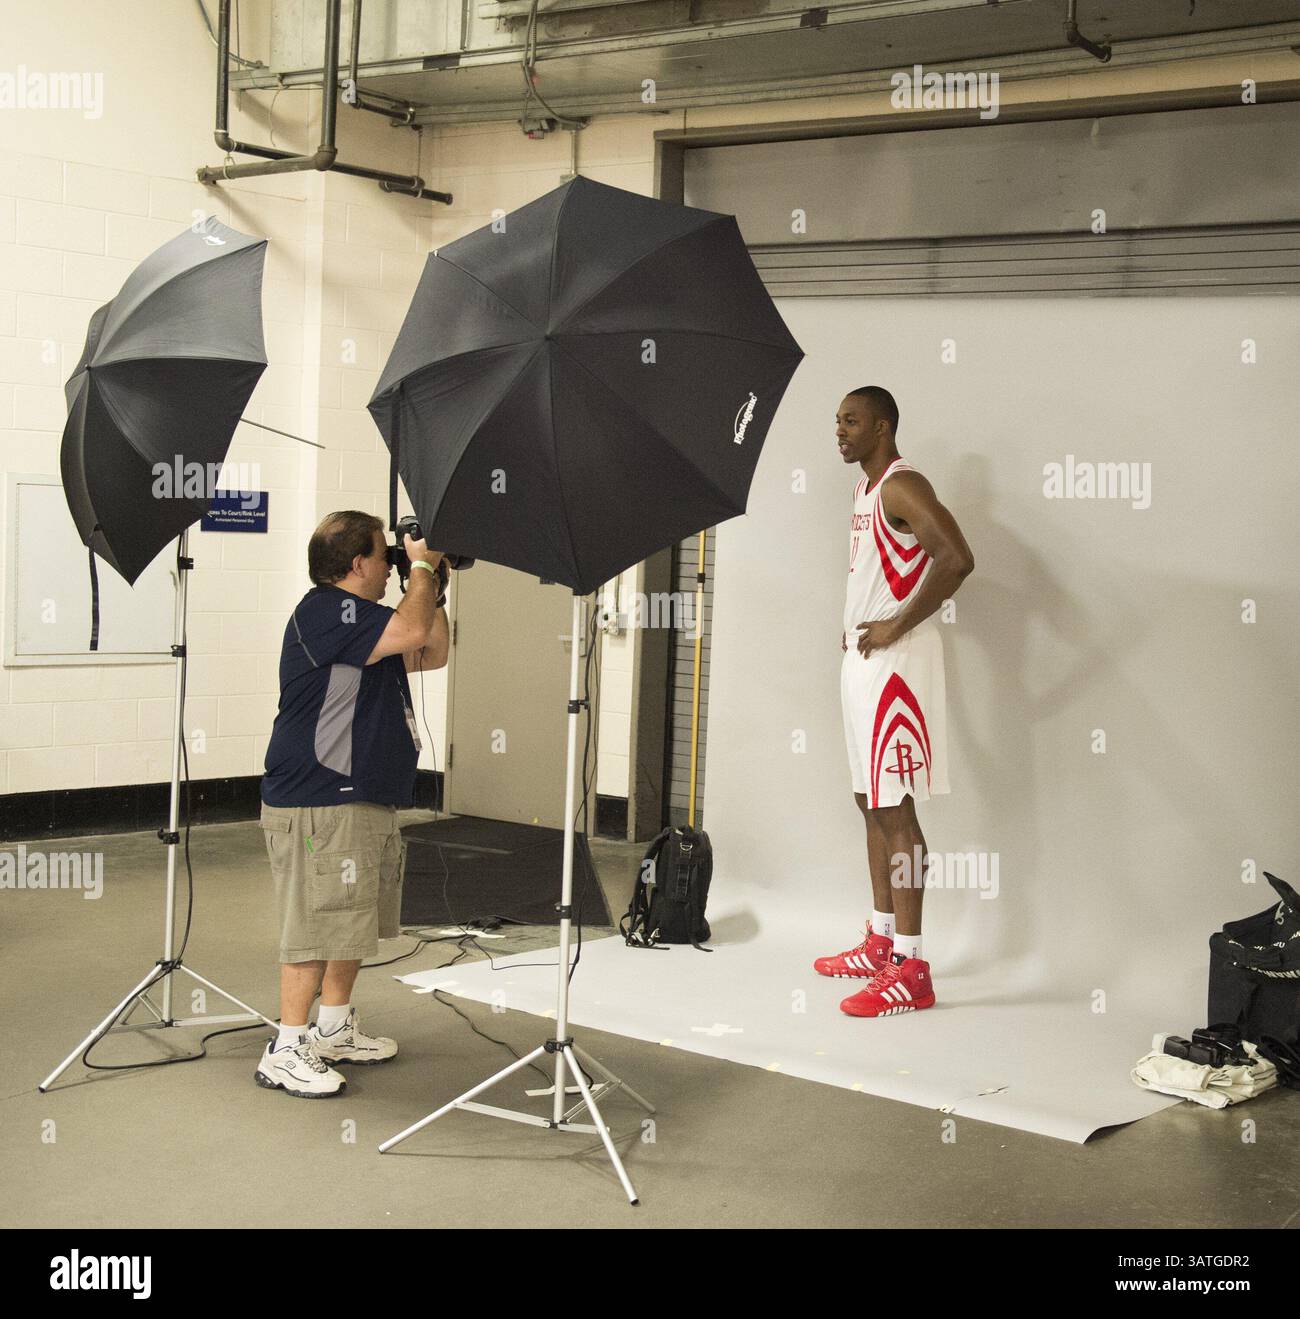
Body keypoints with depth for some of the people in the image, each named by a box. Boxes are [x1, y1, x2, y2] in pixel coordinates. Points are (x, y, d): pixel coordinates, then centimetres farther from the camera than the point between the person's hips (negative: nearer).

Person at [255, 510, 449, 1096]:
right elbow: (411, 631, -26)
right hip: (317, 805, -11)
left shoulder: (358, 618, 18)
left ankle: (334, 1029, 30)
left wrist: (431, 585, 13)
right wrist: (422, 567, -9)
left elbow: (431, 654, 23)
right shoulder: (323, 612, -16)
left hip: (368, 801, 11)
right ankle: (286, 1052, -3)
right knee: (316, 925, -9)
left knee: (352, 921, 18)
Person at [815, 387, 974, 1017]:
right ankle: (882, 942, 24)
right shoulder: (867, 489, 17)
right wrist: (856, 627, 14)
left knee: (894, 809, -10)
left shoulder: (902, 486, -13)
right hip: (862, 659, 10)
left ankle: (910, 969, -7)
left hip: (896, 660, -10)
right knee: (871, 802, 14)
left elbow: (957, 559, -27)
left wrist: (897, 626, -21)